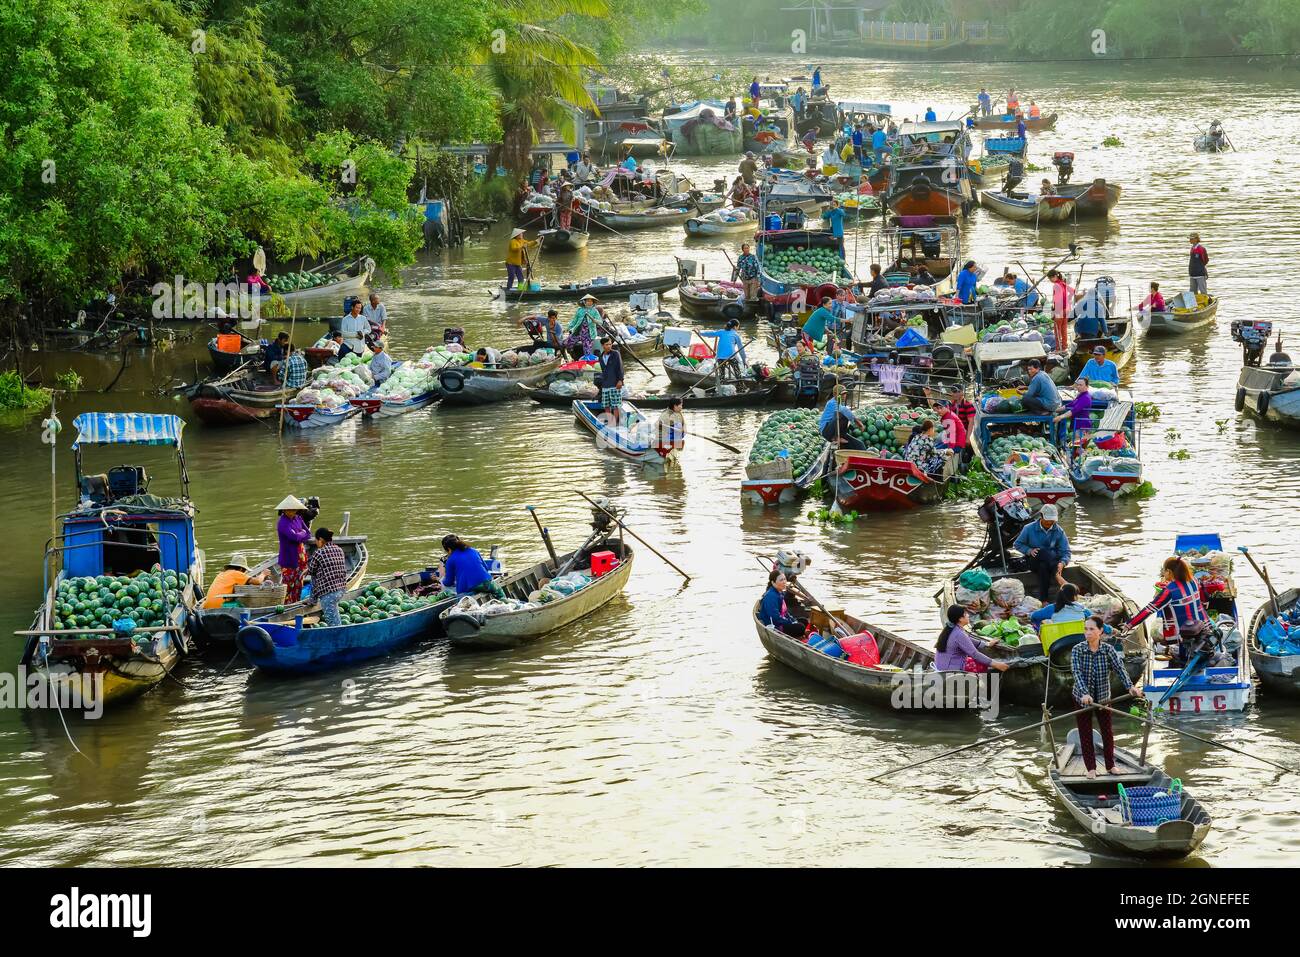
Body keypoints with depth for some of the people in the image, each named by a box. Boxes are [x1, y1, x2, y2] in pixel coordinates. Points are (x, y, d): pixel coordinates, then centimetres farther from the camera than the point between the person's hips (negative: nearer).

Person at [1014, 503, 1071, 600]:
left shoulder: (1059, 531, 1)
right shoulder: (1029, 529, -2)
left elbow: (1066, 552, 0)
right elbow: (1017, 545, 7)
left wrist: (1062, 563, -23)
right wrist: (1029, 551, -14)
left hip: (1052, 562, 1)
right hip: (1034, 561, -1)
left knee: (1043, 567, -37)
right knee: (1043, 552, -35)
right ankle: (1057, 575, -48)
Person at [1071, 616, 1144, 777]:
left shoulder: (1108, 650, -12)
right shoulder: (1077, 650, -16)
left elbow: (1119, 667, -23)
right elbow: (1077, 673, -26)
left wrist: (1131, 686, -39)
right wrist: (1084, 693, -42)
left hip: (1103, 697, 1)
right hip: (1082, 697, -1)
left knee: (1107, 731, 9)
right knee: (1085, 733, 4)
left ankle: (1110, 765, 24)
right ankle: (1091, 768, 14)